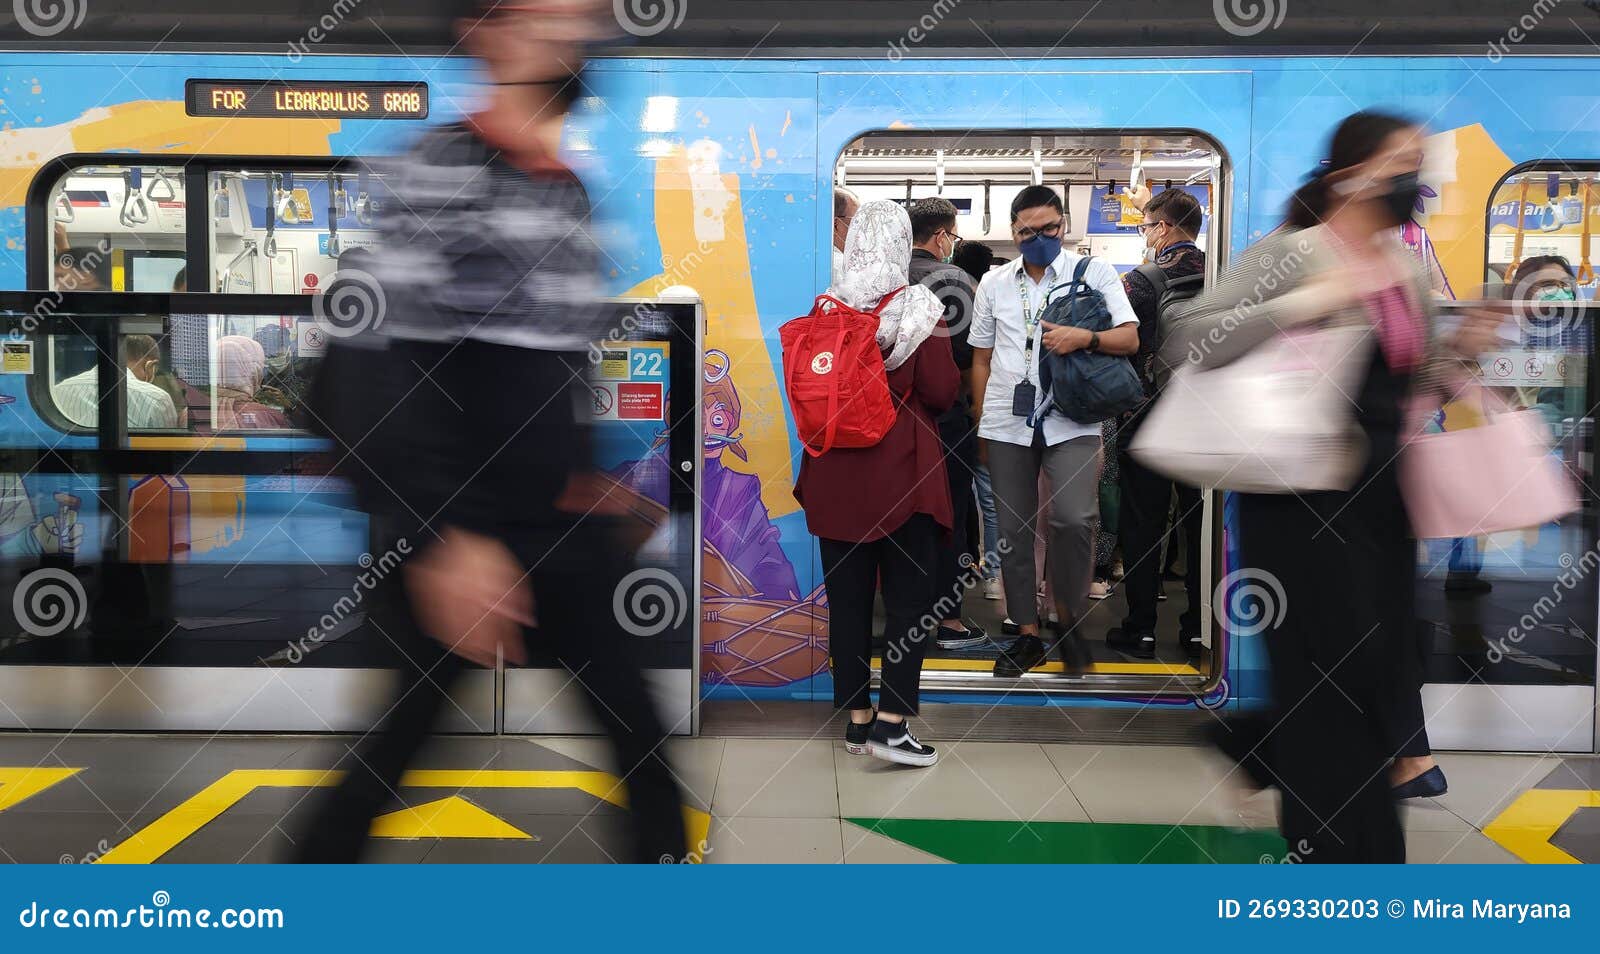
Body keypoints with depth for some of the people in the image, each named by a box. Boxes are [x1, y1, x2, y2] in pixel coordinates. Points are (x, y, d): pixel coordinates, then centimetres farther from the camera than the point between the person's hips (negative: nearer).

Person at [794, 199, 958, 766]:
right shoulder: (920, 308, -8)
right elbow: (943, 393, -8)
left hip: (836, 475, 4)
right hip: (902, 474, -4)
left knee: (847, 597, 9)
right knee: (911, 597, 4)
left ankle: (856, 719, 17)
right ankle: (891, 722, -1)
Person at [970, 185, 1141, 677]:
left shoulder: (1095, 272, 5)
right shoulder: (993, 283, 13)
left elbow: (1130, 339, 2)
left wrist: (1085, 337, -16)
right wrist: (980, 422, 13)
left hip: (1071, 420, -3)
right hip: (1007, 421, 3)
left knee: (1074, 518, -19)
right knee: (1013, 527, 5)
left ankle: (1069, 617, 5)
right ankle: (1027, 633, 16)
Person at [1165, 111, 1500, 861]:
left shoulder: (1409, 271, 11)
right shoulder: (1291, 255, -11)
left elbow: (1411, 389, 20)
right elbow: (1184, 339, -22)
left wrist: (1461, 351, 1)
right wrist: (1307, 304, -26)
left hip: (1382, 490, 8)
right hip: (1303, 495, -7)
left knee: (1385, 662, 12)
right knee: (1331, 673, -2)